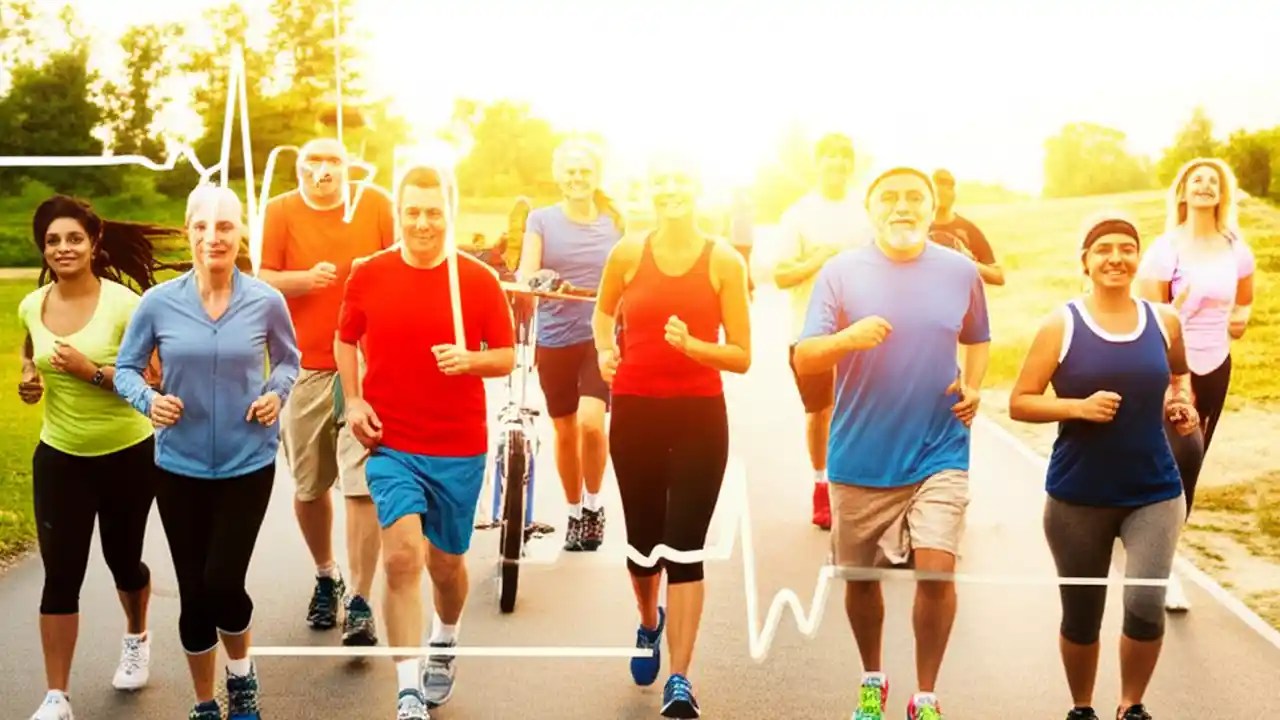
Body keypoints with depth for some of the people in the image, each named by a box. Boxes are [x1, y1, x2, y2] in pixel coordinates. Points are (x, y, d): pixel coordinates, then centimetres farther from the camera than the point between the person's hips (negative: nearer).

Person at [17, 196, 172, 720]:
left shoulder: (123, 302, -17)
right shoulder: (31, 306, -3)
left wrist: (92, 371, -29)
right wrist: (29, 379, -3)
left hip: (128, 455, -2)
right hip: (60, 457, 3)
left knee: (122, 559, 16)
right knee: (60, 574, -2)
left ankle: (136, 640, 48)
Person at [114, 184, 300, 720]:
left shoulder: (266, 301, -7)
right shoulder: (158, 302, -8)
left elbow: (288, 359, 10)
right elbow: (126, 368, 2)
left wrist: (276, 393, -9)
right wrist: (149, 399, -18)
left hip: (247, 465, -1)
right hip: (180, 466, 1)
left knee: (223, 583, -9)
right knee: (193, 591, 8)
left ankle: (242, 676, 24)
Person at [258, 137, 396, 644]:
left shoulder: (376, 204, 2)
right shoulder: (280, 211, 1)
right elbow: (261, 280, -1)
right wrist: (305, 278, -19)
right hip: (304, 365, 2)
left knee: (362, 485, -9)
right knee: (309, 485, 11)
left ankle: (360, 604, -2)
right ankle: (326, 577, 35)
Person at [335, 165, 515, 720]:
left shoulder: (480, 280, -4)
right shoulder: (368, 275, -1)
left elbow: (506, 357, 2)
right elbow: (345, 341, 13)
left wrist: (470, 360, -19)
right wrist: (353, 401, -1)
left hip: (460, 449, 1)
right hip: (391, 445, -1)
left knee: (446, 563, 15)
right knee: (402, 557, -16)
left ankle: (445, 642, 46)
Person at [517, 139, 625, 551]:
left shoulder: (614, 223, 4)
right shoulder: (541, 220, 1)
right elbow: (525, 275, -9)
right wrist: (535, 279, -32)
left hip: (601, 337, -1)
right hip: (555, 340, 1)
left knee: (591, 421, -20)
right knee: (565, 431, 10)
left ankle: (594, 504, 3)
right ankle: (573, 512, 28)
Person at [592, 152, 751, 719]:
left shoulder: (723, 260, -5)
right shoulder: (629, 253, 0)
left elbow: (741, 356, -5)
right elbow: (604, 310, 21)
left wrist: (691, 344, -22)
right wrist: (606, 350, 2)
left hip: (699, 415, -2)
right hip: (635, 411, 2)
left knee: (685, 545, -6)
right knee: (643, 538, 13)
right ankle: (649, 626, 44)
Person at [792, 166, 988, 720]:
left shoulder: (961, 271, 2)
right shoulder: (840, 273, -5)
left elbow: (977, 338, 20)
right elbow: (803, 360, -10)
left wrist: (973, 386, 0)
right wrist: (847, 337, -30)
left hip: (938, 453, 0)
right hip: (860, 457, 0)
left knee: (937, 570, -12)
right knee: (860, 576, 12)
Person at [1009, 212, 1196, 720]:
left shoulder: (1164, 321, 3)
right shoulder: (1061, 325, -6)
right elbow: (1019, 403, -7)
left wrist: (1181, 403, 4)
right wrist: (1077, 406, -21)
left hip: (1154, 493, 1)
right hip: (1077, 498, -1)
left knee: (1146, 606, -14)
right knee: (1081, 617, 10)